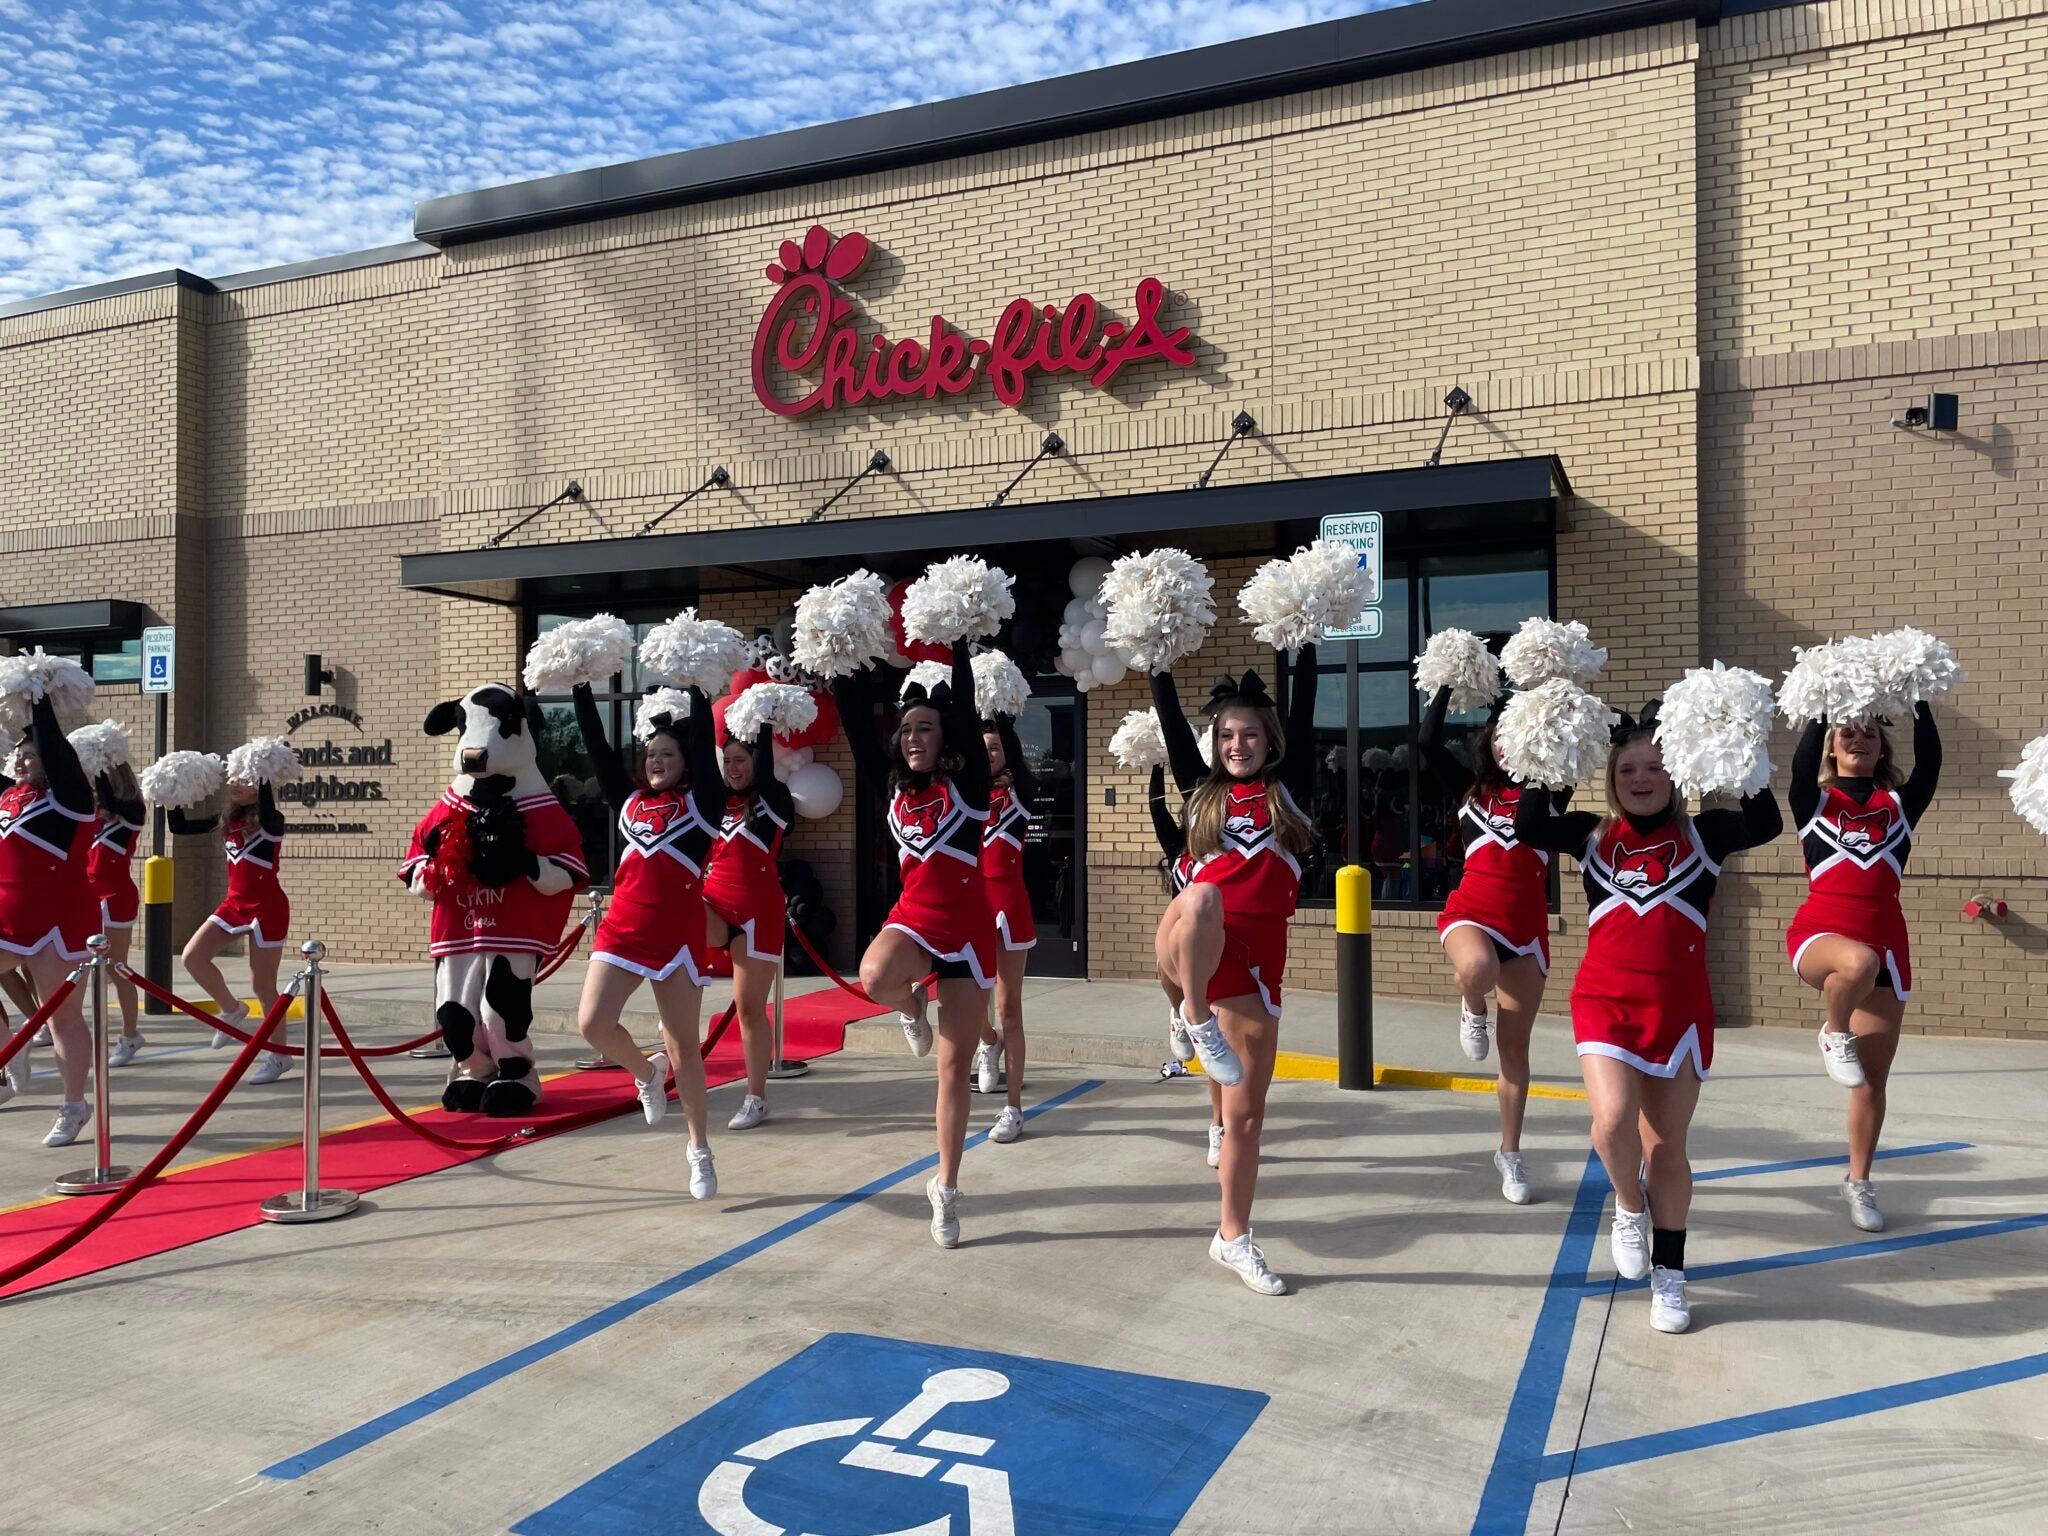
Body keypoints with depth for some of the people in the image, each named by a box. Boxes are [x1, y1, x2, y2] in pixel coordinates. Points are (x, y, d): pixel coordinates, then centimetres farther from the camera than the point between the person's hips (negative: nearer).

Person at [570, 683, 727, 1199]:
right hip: (622, 928, 4)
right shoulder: (628, 800, 13)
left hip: (678, 933, -4)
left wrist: (695, 686, -5)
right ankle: (646, 1073, 22)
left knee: (682, 1042, 2)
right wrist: (581, 689, 8)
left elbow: (703, 739, -5)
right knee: (592, 1023, -11)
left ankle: (700, 1150, 15)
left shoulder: (700, 802, 2)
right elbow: (597, 746, 11)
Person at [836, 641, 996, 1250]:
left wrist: (956, 641, -15)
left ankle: (946, 1189, 17)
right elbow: (857, 724, 3)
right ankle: (913, 1006, 4)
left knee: (954, 1069, 2)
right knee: (875, 979, -35)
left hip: (966, 928, -2)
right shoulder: (895, 786, 5)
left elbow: (966, 708, -14)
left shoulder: (967, 782, -6)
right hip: (913, 917, 2)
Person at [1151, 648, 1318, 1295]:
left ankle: (1233, 1236, 22)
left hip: (1256, 955, 2)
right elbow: (1170, 717, 10)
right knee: (1201, 899, -41)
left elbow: (1303, 710, 7)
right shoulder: (1201, 790, 13)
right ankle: (1197, 1021, -25)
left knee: (1248, 1108, 8)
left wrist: (1306, 646, 9)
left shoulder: (1288, 788, 12)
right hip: (1190, 948, -2)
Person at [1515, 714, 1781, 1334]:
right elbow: (1529, 828, -9)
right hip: (1604, 1000, 0)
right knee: (1614, 1121, -20)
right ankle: (1628, 1208, 13)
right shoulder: (1593, 835, 7)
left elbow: (1766, 824, -14)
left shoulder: (1700, 834, 4)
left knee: (1666, 1146, 7)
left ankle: (1669, 1275, 23)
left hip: (1679, 1007, 0)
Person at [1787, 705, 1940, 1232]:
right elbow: (1802, 759, -12)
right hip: (1820, 930, -3)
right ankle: (1834, 1035, -9)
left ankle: (1859, 1181, 22)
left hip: (1885, 941, 3)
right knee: (1858, 962, -41)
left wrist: (1920, 703, -12)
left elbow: (1930, 761, -5)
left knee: (1872, 1077, 5)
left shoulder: (1900, 804, 11)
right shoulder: (1813, 799, 7)